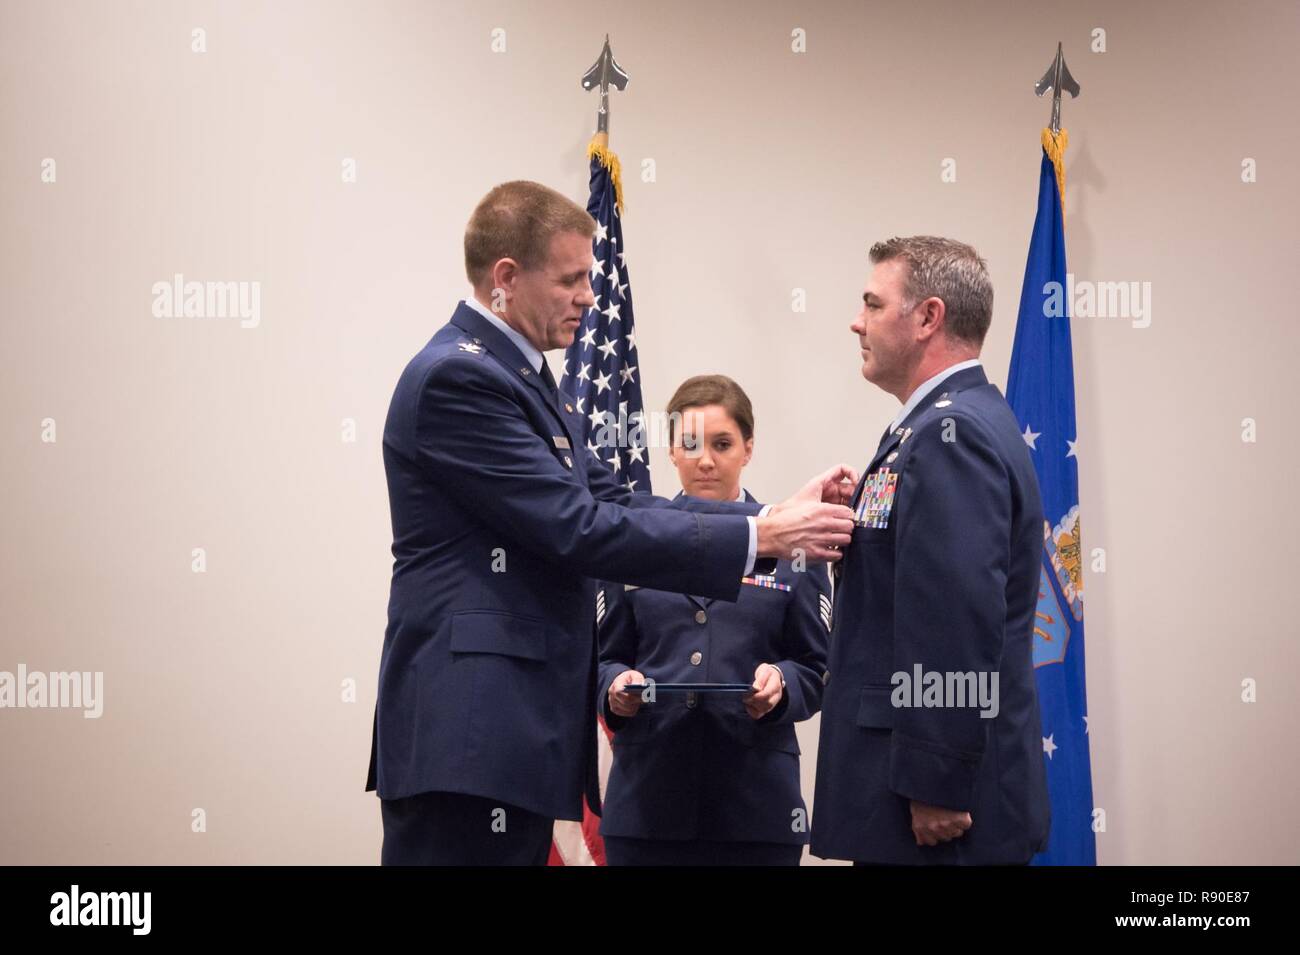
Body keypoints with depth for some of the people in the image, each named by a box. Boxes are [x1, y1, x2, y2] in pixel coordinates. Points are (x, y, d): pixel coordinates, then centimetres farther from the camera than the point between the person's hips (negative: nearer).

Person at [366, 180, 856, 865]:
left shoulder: (520, 374, 17)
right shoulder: (455, 378, -14)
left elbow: (610, 503, 13)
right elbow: (577, 530, -19)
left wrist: (778, 517, 3)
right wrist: (759, 537, -16)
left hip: (513, 728, 10)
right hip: (465, 733, -10)